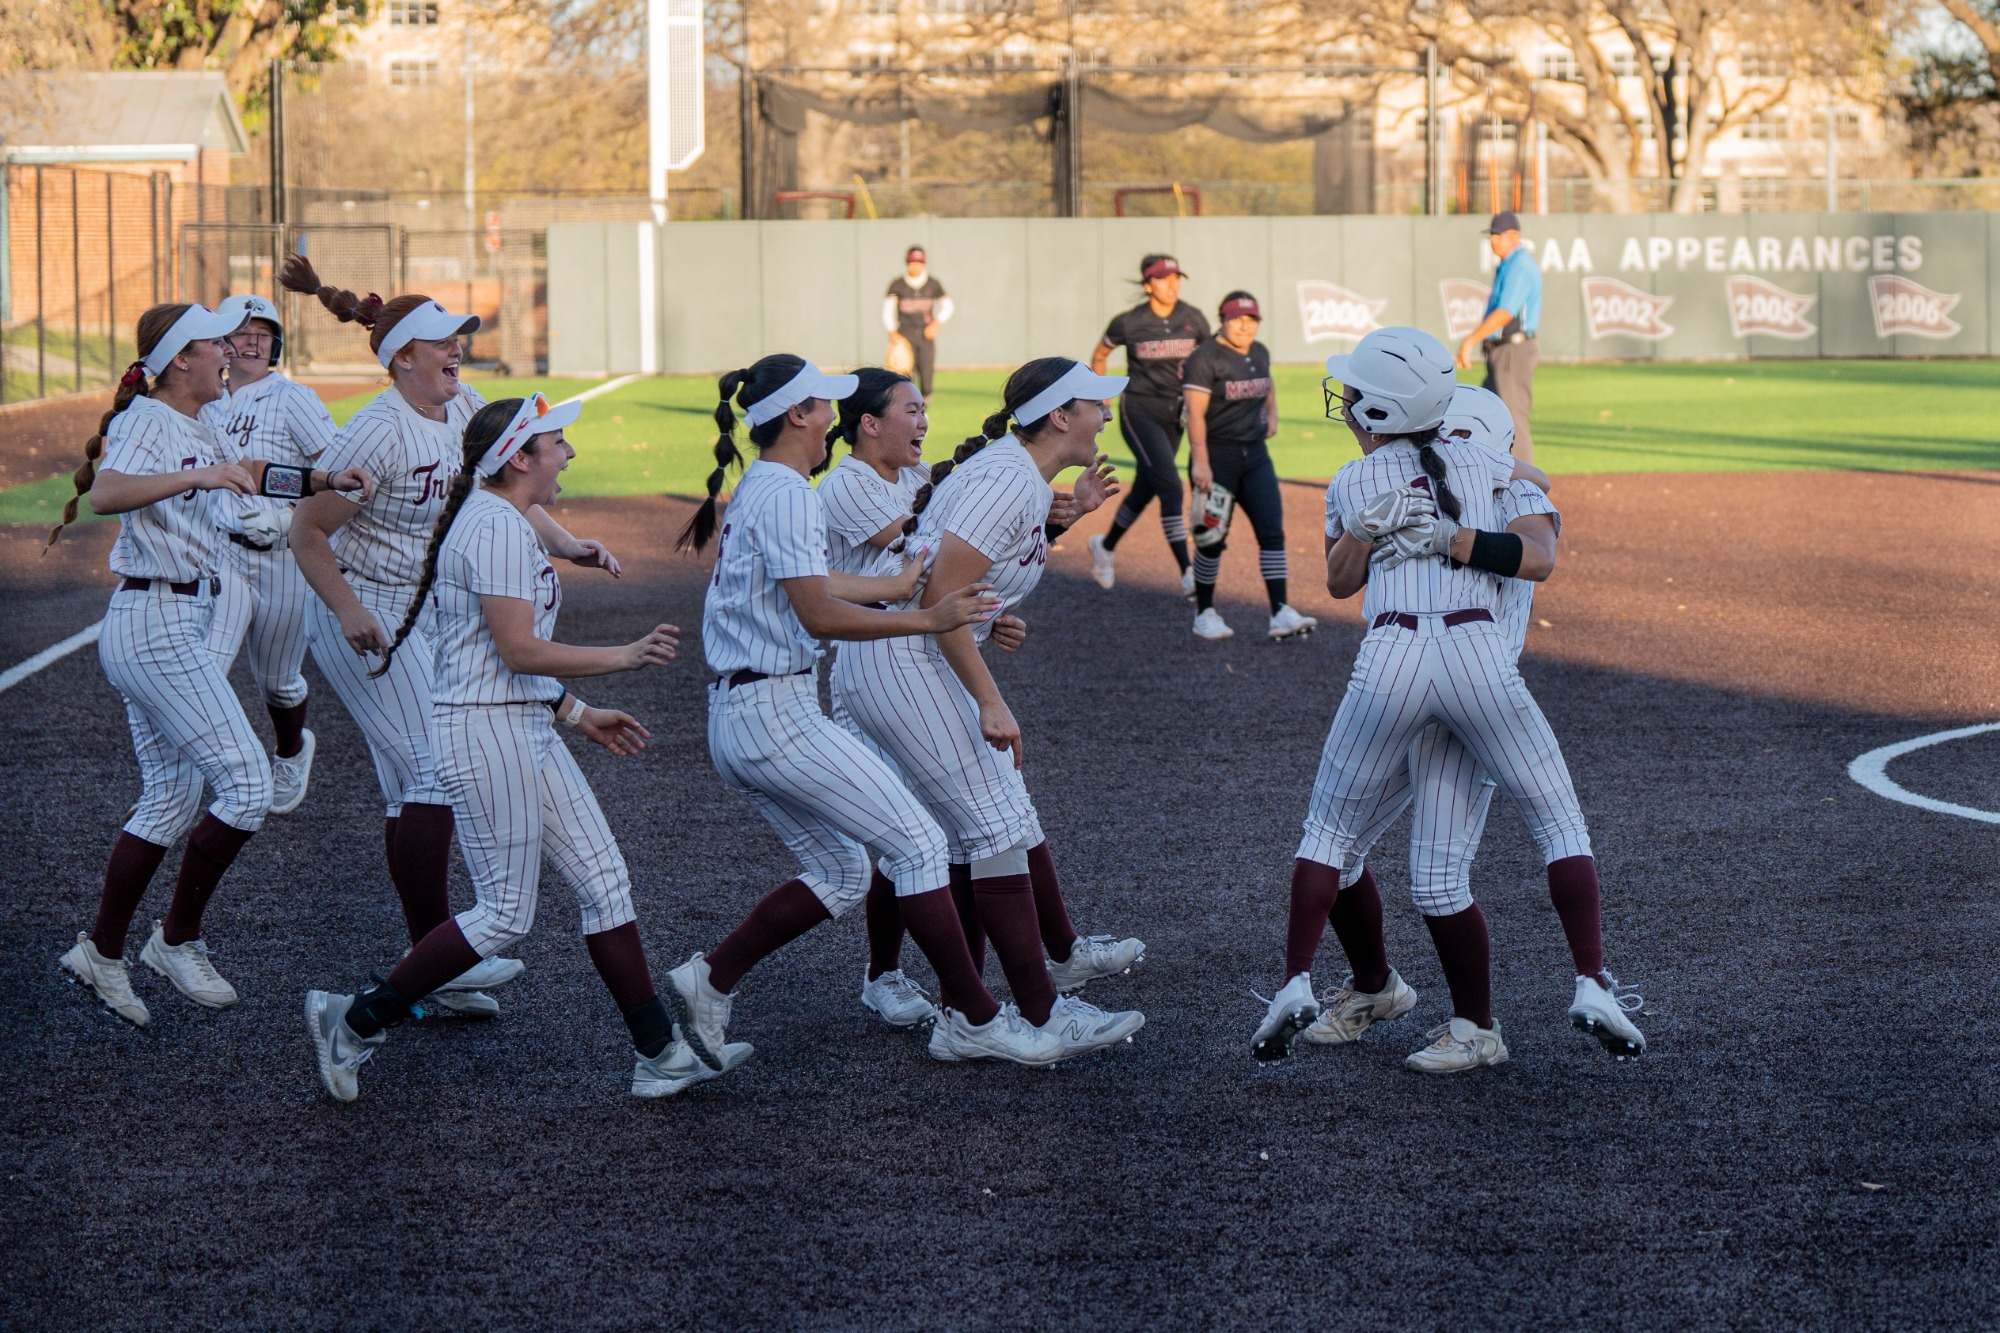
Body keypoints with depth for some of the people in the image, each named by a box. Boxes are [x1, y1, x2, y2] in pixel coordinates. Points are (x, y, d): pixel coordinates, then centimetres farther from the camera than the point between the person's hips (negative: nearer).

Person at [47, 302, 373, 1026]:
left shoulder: (194, 426, 15)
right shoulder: (148, 419, -14)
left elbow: (249, 474, 24)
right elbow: (106, 494, -32)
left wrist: (326, 479, 10)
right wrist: (201, 475, -40)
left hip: (175, 624, 11)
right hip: (158, 626, -11)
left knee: (170, 799, 15)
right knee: (246, 783, -10)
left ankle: (102, 951, 21)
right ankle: (177, 939, 0)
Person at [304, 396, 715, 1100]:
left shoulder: (506, 523, 16)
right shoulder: (497, 527, -17)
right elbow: (519, 651, -22)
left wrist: (579, 714, 21)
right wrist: (625, 656, -16)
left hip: (528, 729, 11)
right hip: (485, 731, -11)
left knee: (605, 881, 8)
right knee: (506, 914, -5)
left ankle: (658, 1055, 11)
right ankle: (355, 1022, 4)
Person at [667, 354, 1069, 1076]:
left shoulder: (754, 489, 16)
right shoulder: (787, 494, -14)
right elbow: (819, 615, -22)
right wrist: (926, 620, -20)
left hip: (737, 719, 10)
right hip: (779, 713, -10)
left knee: (839, 873, 15)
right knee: (917, 842, -4)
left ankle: (707, 982, 9)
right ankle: (973, 1019, 0)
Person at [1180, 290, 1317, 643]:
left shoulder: (1260, 353, 10)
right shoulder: (1205, 358, -12)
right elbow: (1195, 414, -17)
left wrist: (1271, 414, 13)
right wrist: (1200, 463, -24)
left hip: (1255, 455, 6)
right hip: (1217, 455, -6)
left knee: (1272, 530, -5)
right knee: (1213, 537, 0)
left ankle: (1280, 614, -9)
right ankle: (1204, 613, 16)